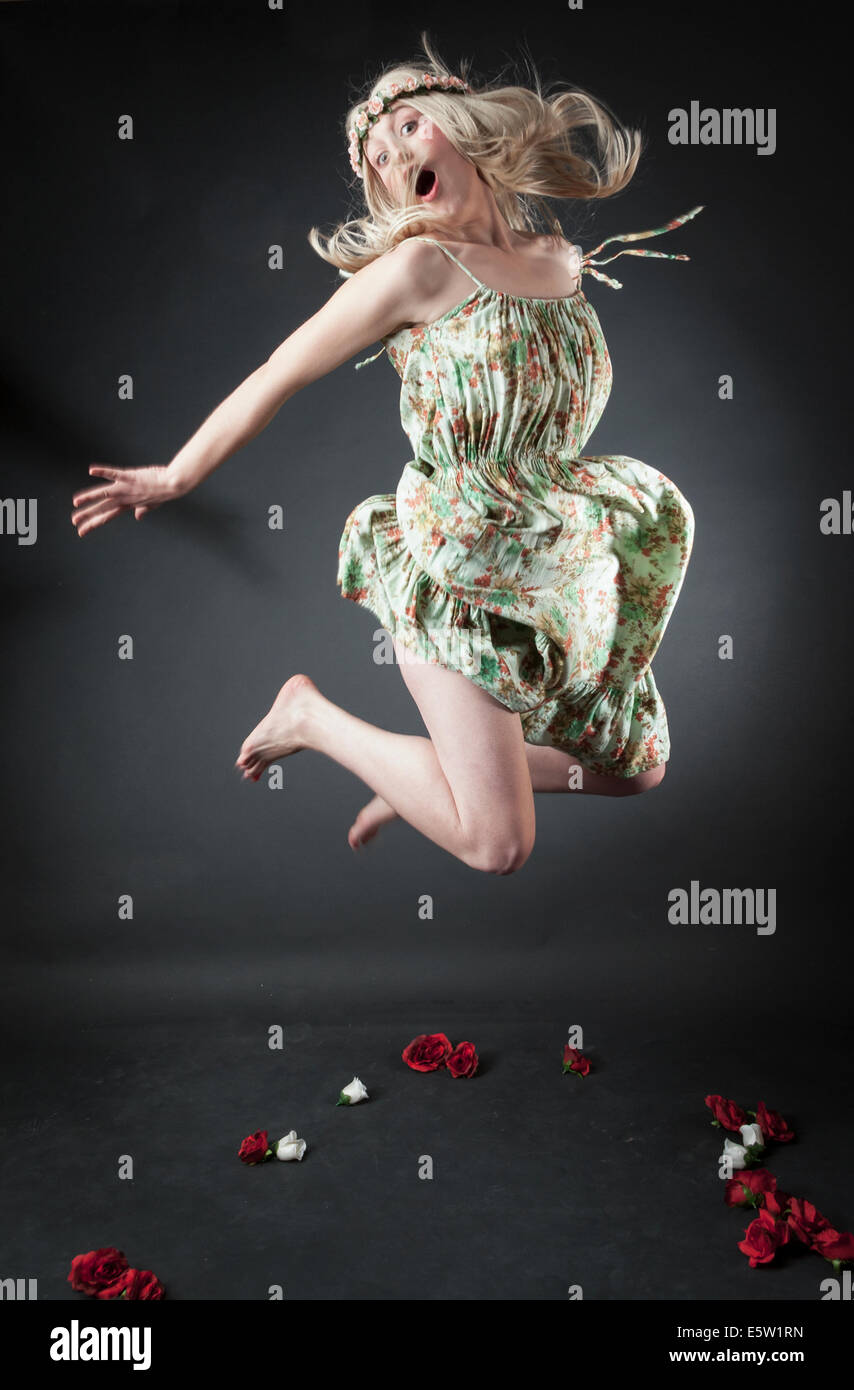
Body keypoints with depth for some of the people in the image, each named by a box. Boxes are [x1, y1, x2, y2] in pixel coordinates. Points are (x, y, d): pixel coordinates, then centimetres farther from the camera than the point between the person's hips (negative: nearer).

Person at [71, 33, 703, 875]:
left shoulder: (562, 260, 5)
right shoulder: (418, 266, -11)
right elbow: (278, 376, -6)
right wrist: (175, 478, 0)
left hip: (550, 566, 7)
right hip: (456, 566, -6)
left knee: (636, 769, 14)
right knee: (496, 845, -7)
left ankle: (442, 771, 23)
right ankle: (312, 717, 10)